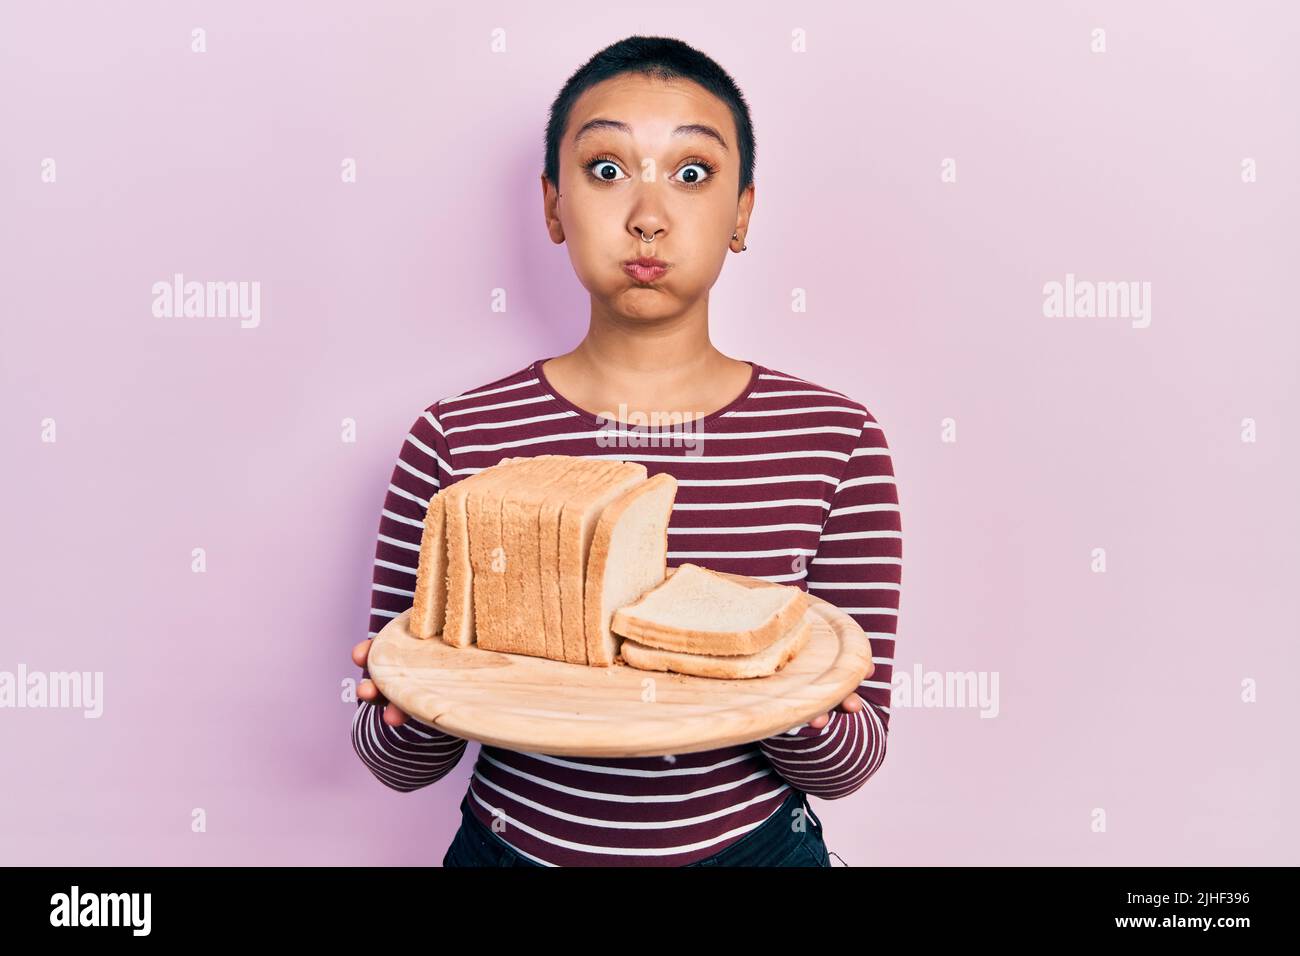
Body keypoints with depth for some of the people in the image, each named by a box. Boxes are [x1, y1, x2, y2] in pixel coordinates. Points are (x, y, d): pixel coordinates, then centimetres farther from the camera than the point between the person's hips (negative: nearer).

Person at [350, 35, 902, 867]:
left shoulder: (837, 439, -11)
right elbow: (397, 762, -5)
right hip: (513, 845, 1)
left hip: (757, 844, 0)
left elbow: (850, 764, -7)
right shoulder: (456, 441, -11)